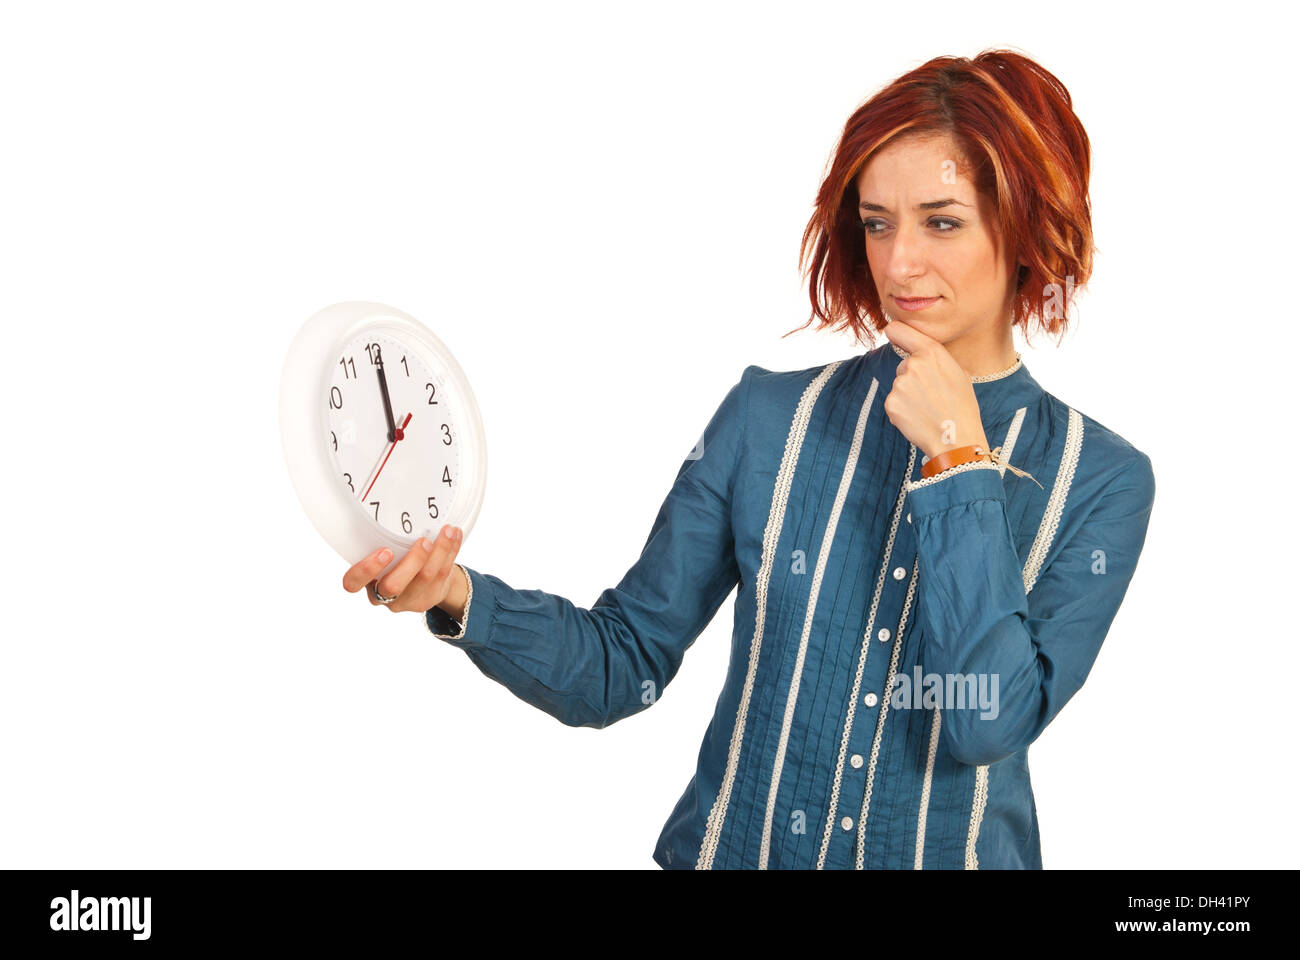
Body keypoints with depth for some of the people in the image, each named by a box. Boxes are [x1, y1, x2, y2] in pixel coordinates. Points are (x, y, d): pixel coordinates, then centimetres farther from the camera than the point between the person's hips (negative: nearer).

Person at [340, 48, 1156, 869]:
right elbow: (625, 668, -2)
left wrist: (959, 464, -13)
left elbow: (988, 723, -14)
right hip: (735, 848, 1)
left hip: (951, 852, -1)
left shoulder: (1099, 480, -4)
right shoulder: (768, 417, -2)